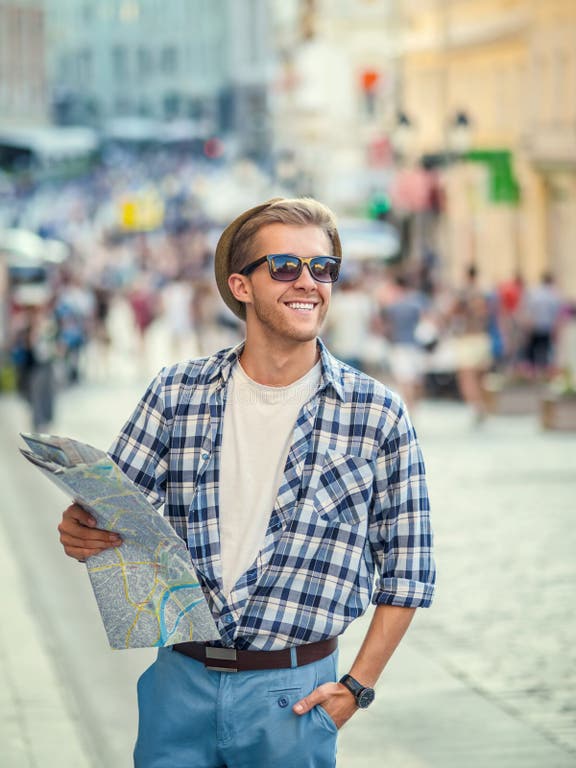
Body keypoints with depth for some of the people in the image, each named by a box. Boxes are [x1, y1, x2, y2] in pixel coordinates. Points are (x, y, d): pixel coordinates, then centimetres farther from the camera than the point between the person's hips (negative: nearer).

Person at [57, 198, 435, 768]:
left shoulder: (376, 414, -4)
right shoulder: (177, 394, 2)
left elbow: (405, 571, 1)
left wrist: (357, 686, -4)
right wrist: (79, 529, -17)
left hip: (292, 693, -2)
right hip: (180, 678, 2)